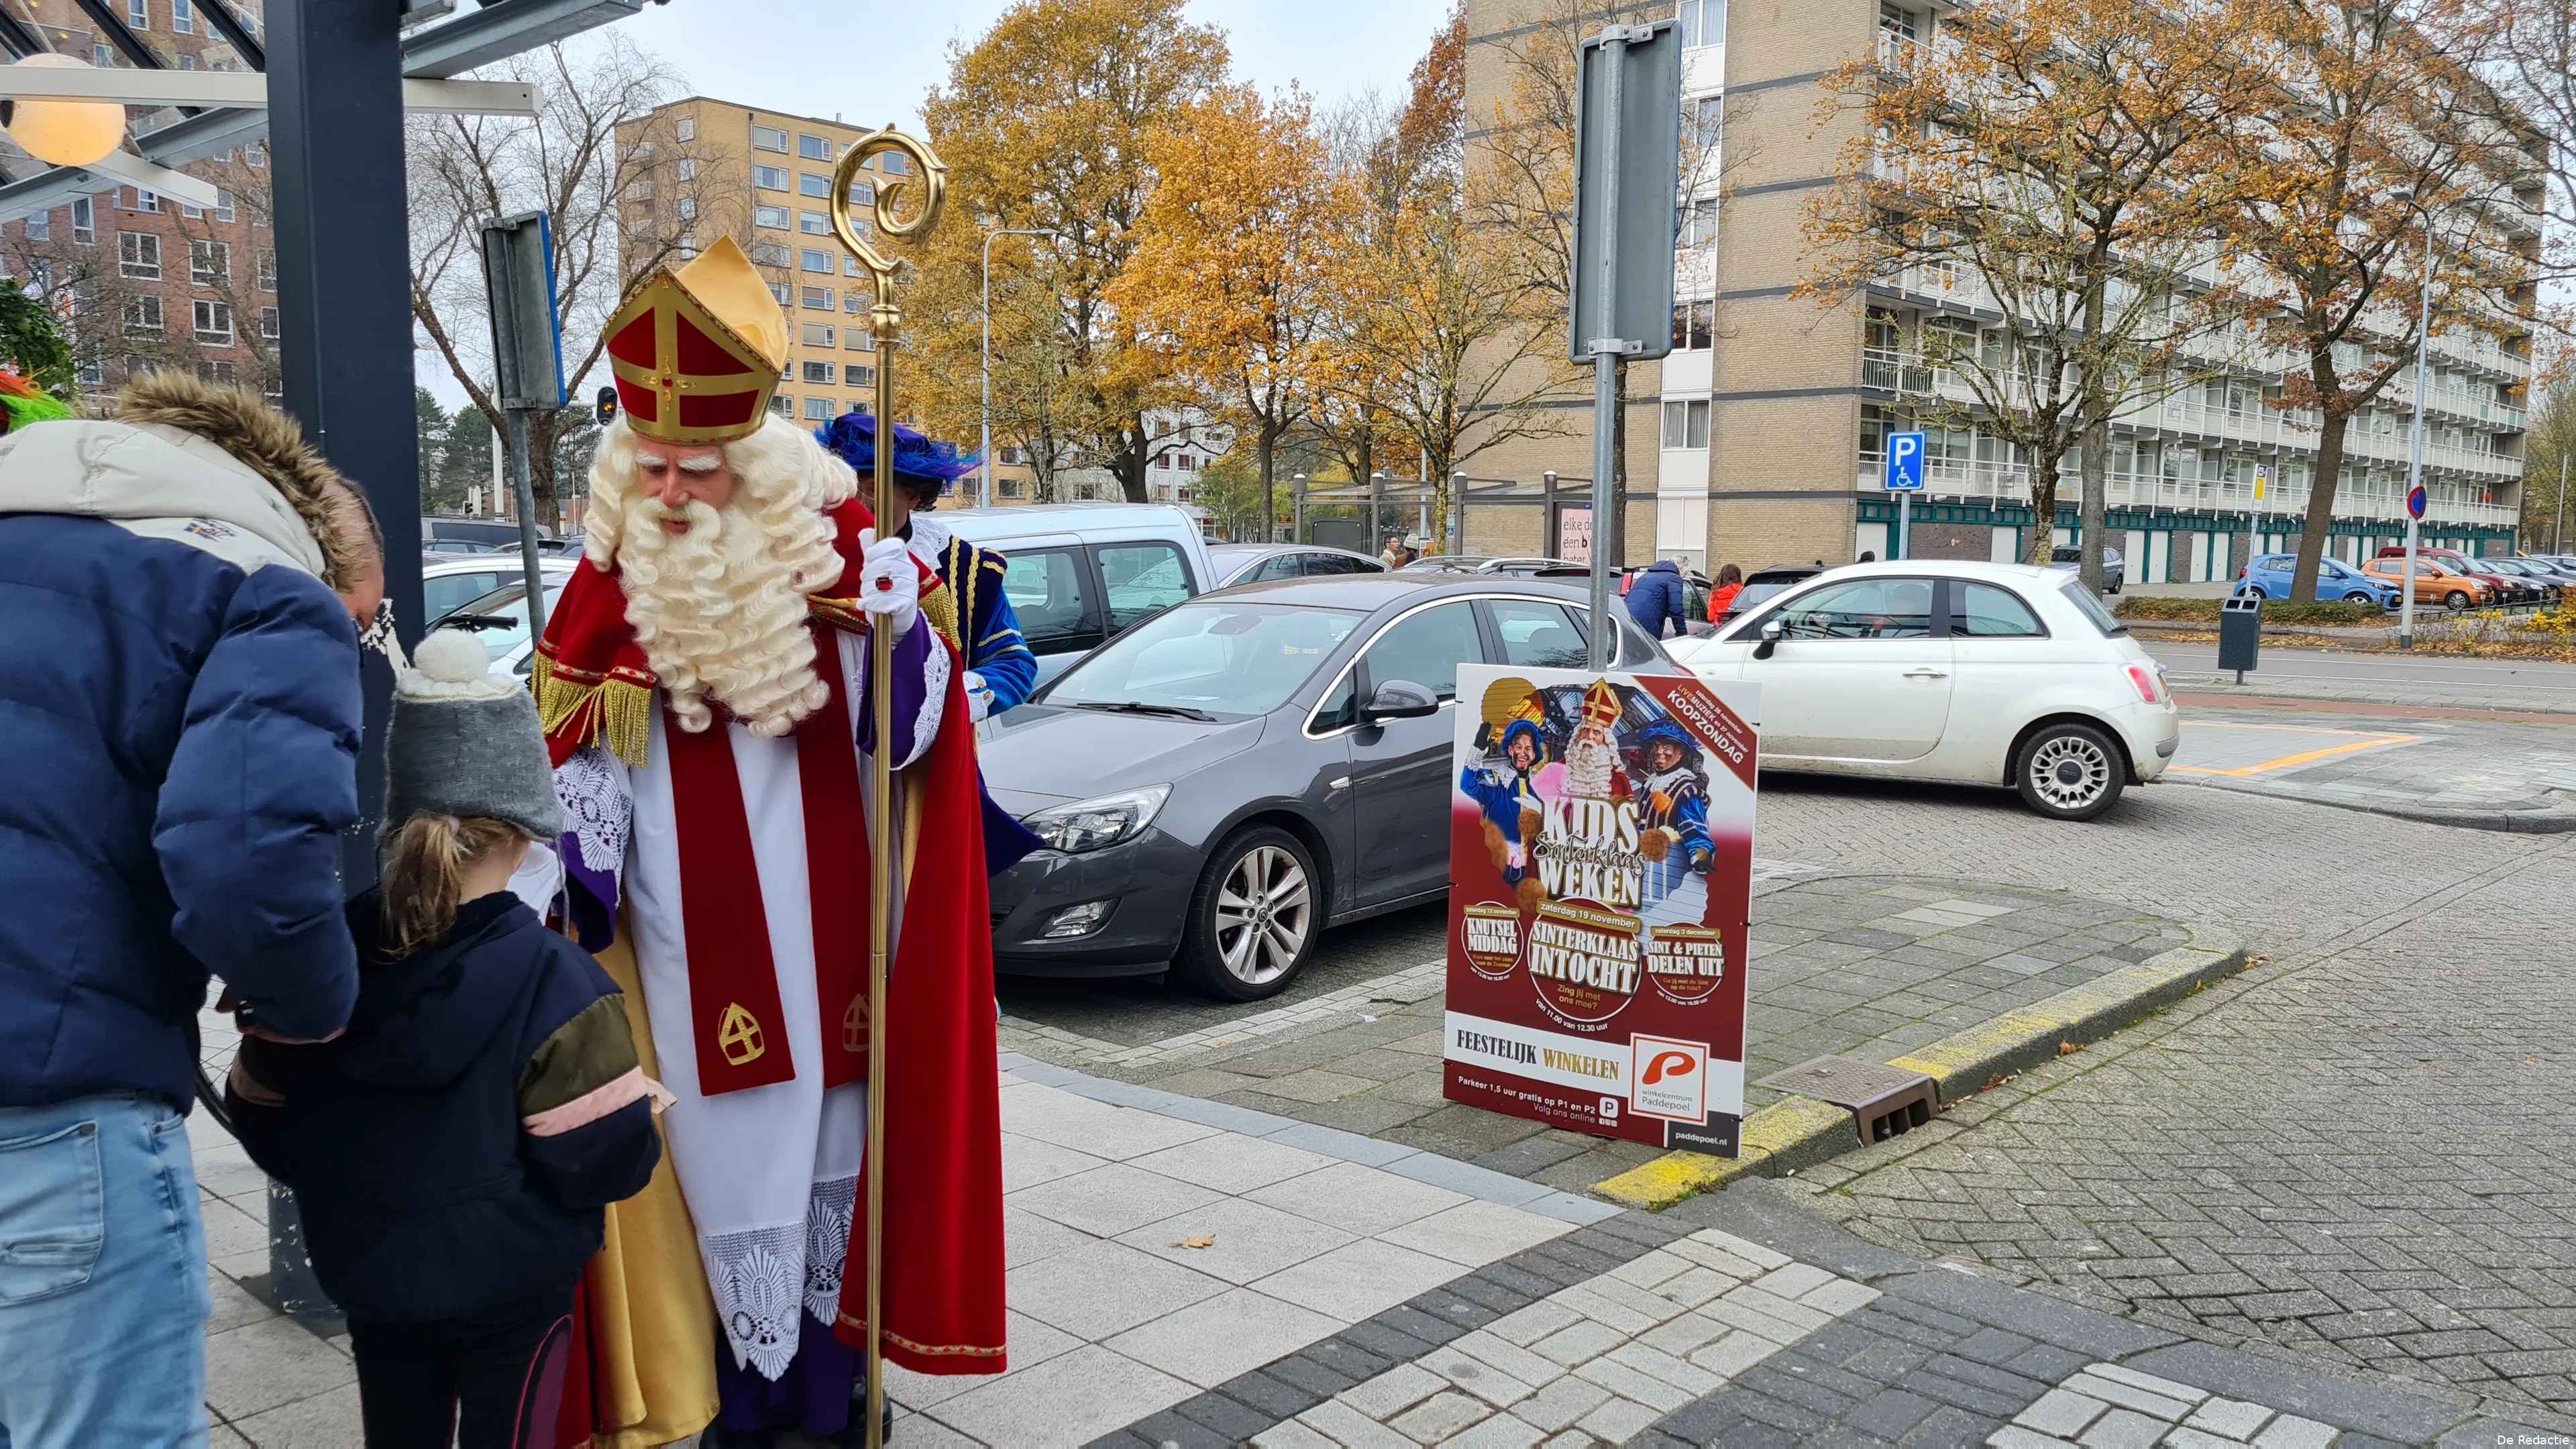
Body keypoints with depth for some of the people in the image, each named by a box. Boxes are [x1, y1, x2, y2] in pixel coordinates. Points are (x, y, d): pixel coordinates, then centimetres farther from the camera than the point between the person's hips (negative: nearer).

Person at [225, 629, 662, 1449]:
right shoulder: (550, 980, -23)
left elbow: (263, 1120, 5)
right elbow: (607, 1160, -23)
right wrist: (647, 1114, -2)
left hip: (369, 1274, 5)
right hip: (509, 1288, -4)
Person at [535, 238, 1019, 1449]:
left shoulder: (831, 545, -5)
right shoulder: (611, 582, -3)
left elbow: (908, 733, -2)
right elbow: (570, 759, 5)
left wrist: (902, 629, -19)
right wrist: (580, 874, -4)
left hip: (825, 930, 0)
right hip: (691, 950, 0)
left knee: (833, 1144, 11)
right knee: (725, 1157, 7)